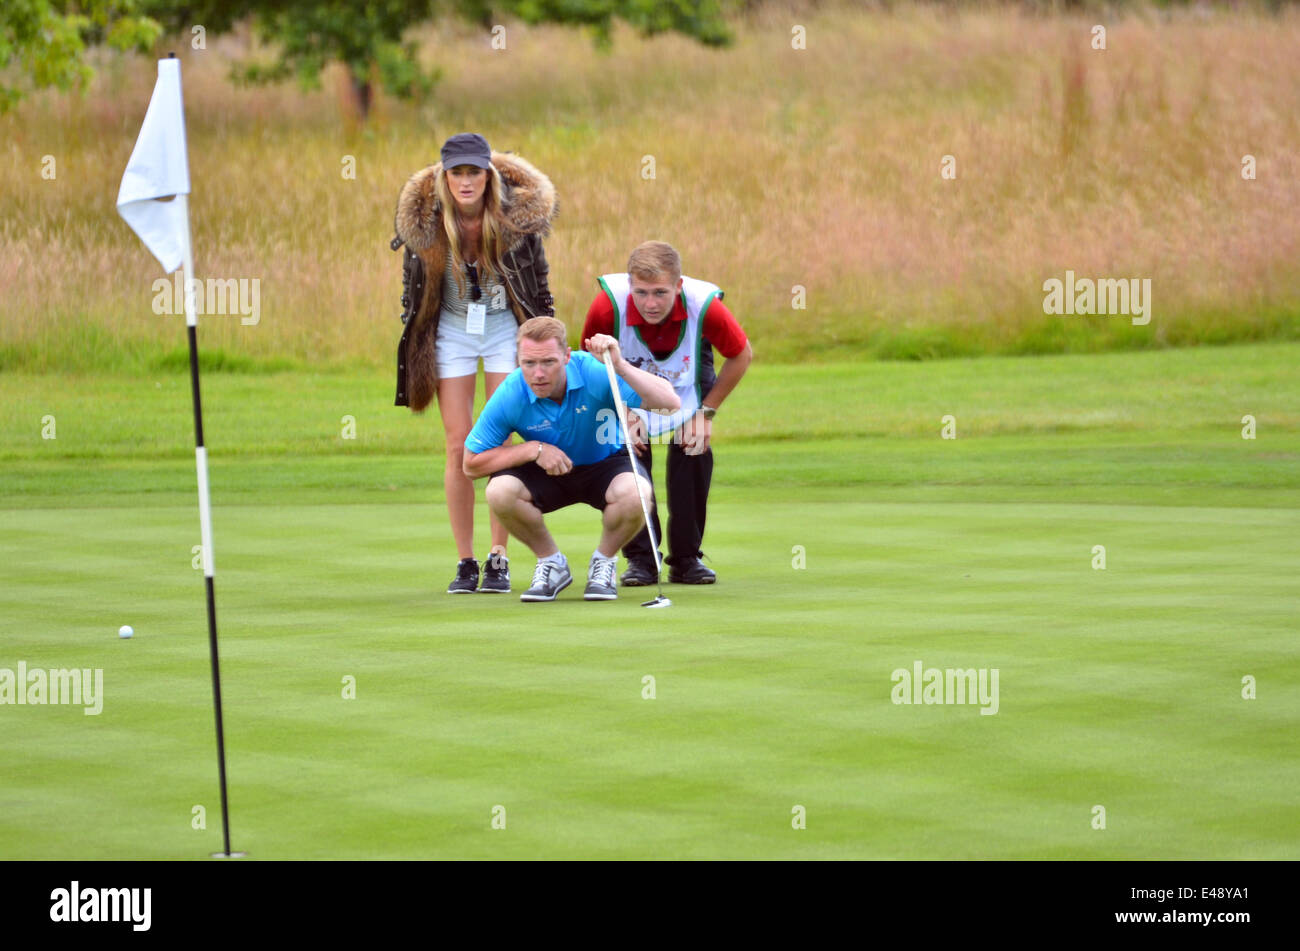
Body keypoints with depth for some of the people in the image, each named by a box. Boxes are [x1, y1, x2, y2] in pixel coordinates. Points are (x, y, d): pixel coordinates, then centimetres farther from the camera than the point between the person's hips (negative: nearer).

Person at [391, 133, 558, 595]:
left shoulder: (519, 214, -18)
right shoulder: (422, 218, -15)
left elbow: (539, 282, -4)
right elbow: (412, 286, 1)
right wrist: (414, 342, 5)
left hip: (506, 327, -1)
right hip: (451, 329, 1)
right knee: (459, 447, -2)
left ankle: (498, 558, 2)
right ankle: (464, 561, 4)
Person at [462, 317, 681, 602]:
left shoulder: (594, 373, -27)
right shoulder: (510, 395, -23)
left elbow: (670, 403, -34)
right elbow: (472, 464, -15)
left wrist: (620, 365, -45)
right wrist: (534, 449, -25)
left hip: (605, 464, -1)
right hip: (546, 474, 1)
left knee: (635, 493, -35)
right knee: (500, 491, -29)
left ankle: (603, 562, -1)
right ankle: (551, 563, 0)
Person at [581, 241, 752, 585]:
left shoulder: (704, 305, -38)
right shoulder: (609, 304, -37)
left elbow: (741, 355, -16)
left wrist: (707, 412, -14)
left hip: (689, 385, 0)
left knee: (694, 453, -15)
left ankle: (686, 558, -3)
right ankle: (640, 558, -5)